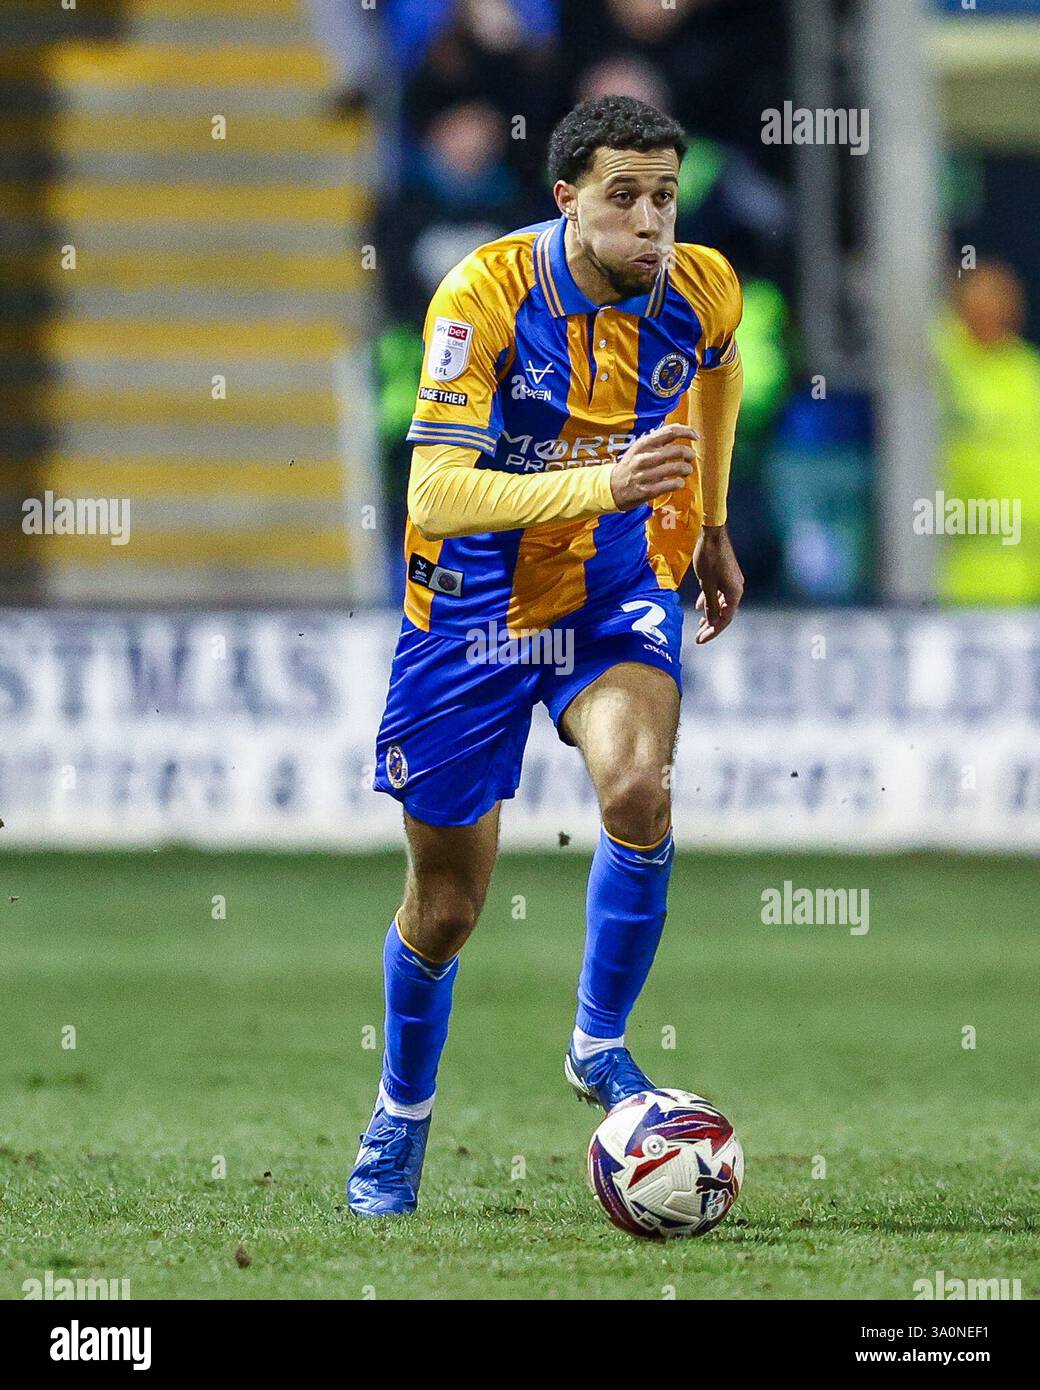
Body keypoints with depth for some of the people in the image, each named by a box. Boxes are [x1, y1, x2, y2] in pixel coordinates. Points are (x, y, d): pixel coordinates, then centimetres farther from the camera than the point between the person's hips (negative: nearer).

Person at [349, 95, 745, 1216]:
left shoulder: (701, 291, -11)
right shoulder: (485, 296, -25)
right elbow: (435, 494, -32)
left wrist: (709, 524, 24)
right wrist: (603, 485, -44)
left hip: (621, 590, 2)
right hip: (475, 601, -2)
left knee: (637, 788, -29)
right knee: (447, 900, 7)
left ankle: (598, 1043, -6)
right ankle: (401, 1115, 34)